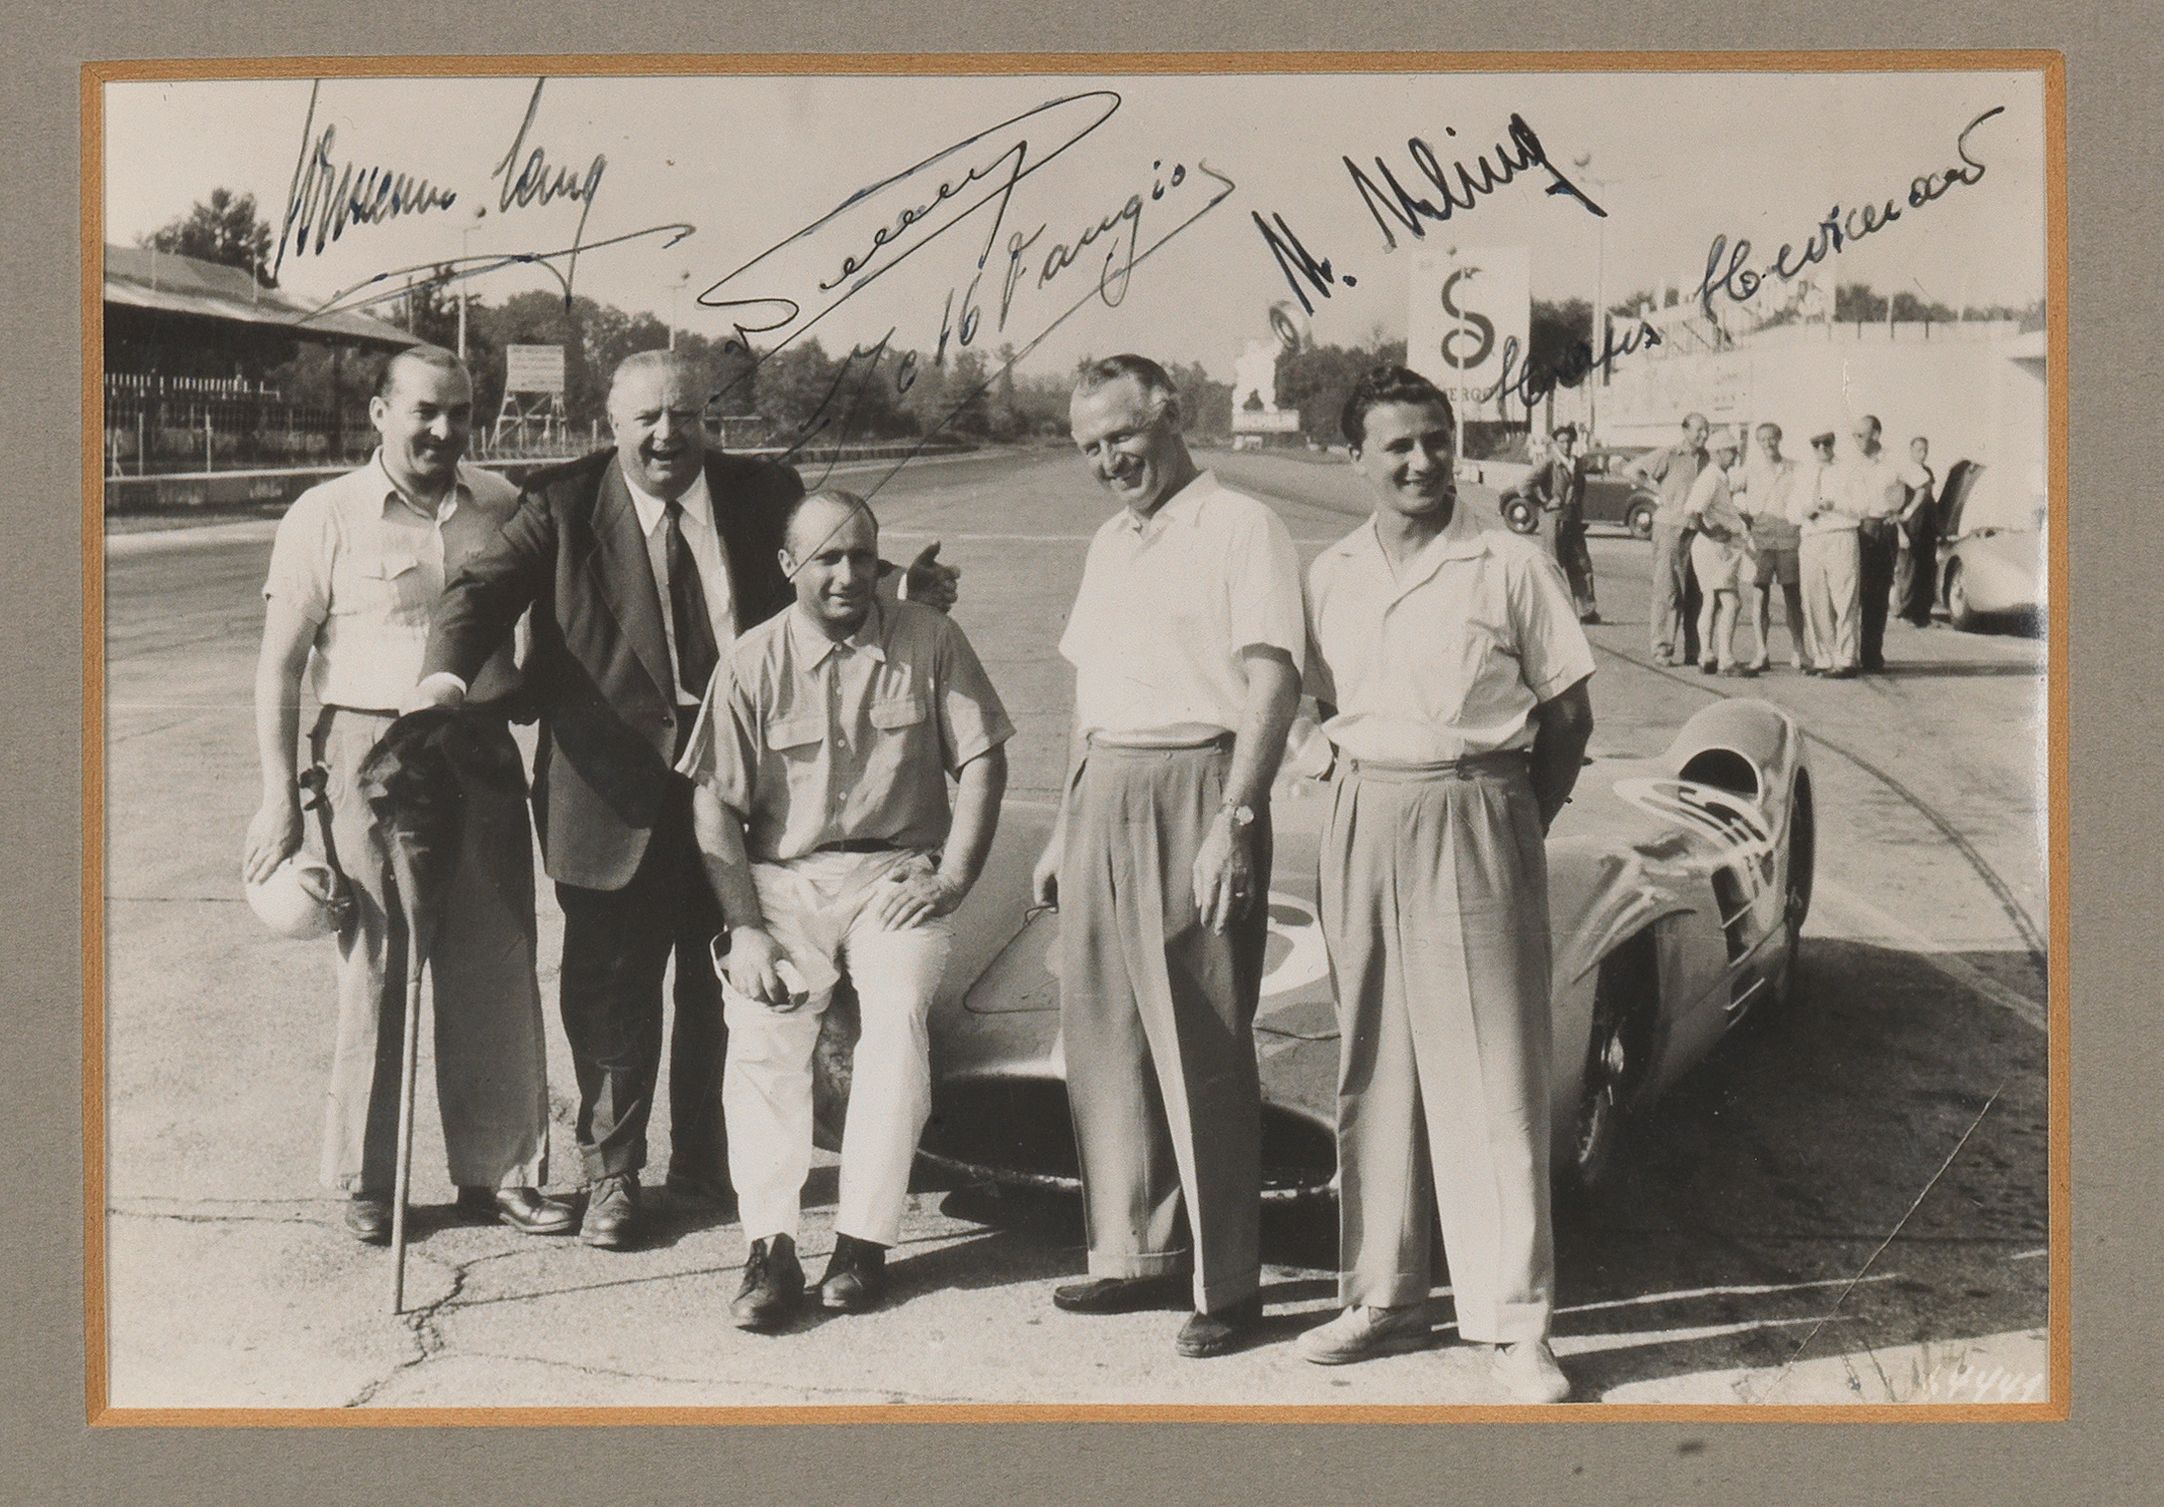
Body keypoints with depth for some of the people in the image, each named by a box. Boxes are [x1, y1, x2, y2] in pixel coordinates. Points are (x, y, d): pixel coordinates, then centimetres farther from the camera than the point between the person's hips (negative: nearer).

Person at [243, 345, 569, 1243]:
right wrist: (279, 796, -6)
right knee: (373, 968, 4)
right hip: (370, 755, -3)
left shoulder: (501, 508, 8)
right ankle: (363, 1182, 17)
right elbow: (279, 664, -1)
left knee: (498, 969, 5)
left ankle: (500, 1170, 18)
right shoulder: (326, 517, -2)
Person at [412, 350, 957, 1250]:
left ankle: (706, 1158, 34)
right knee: (612, 989, 6)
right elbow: (487, 586, -12)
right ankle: (611, 1175, 23)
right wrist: (448, 669, -32)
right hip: (616, 785, -3)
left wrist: (901, 593, -13)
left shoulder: (762, 497, 6)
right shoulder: (563, 507, -2)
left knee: (728, 981, 15)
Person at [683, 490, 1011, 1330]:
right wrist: (745, 928, -10)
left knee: (899, 1009, -24)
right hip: (783, 882, 0)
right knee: (760, 1025, -22)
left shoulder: (928, 642, 2)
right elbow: (714, 805, 0)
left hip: (898, 875, 0)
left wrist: (952, 879, -5)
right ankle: (771, 1248, -19)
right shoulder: (753, 663, 1)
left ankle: (863, 1242, -19)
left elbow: (982, 761, 5)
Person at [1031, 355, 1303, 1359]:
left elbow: (1273, 679, -14)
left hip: (1194, 791, -8)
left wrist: (1233, 821, -22)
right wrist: (1064, 829, 21)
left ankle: (1228, 1283, 3)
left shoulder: (1238, 528, -5)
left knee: (1202, 1050, -5)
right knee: (1104, 1037, 9)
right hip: (1102, 797, 8)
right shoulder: (1108, 544, 20)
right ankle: (1133, 1254, 21)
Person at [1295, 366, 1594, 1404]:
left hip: (1476, 821, -4)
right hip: (1361, 822, 5)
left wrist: (1518, 825, 0)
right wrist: (1370, 787, 7)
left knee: (1491, 1076, -4)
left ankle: (1515, 1324, 2)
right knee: (1370, 1070, 10)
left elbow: (1568, 713, 1)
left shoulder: (1509, 568, -4)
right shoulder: (1330, 576, 9)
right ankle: (1382, 1296, 21)